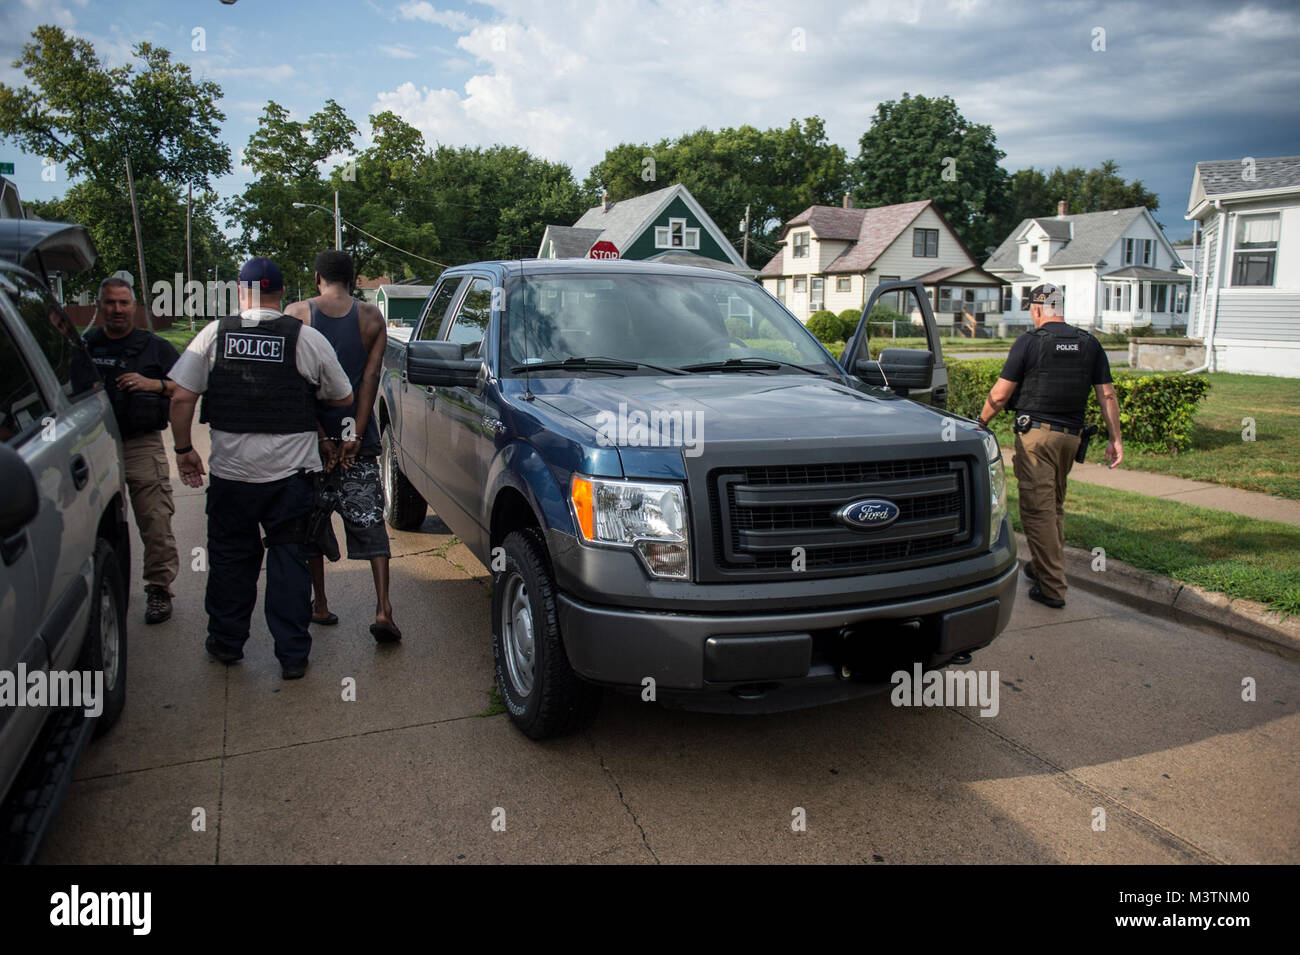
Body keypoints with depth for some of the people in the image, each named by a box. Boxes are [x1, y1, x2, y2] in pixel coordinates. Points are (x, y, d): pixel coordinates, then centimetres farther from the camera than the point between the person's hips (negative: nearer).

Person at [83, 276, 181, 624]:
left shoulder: (155, 346, 8)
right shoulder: (84, 346, 14)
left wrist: (152, 383, -10)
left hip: (143, 446, -3)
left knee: (156, 523, -7)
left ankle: (158, 589, 2)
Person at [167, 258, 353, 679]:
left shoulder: (214, 334, 0)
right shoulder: (307, 338, -5)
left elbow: (181, 397, -2)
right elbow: (344, 399, 4)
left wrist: (184, 449, 11)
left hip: (230, 471, 1)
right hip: (290, 471, -1)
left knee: (230, 555, 17)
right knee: (288, 557, 8)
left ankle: (226, 641, 31)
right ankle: (292, 655, 11)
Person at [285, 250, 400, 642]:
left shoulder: (296, 314, -1)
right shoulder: (372, 317, 2)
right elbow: (371, 379, -4)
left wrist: (321, 438, -7)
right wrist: (355, 435, -5)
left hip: (310, 434, 0)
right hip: (358, 435, 1)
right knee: (369, 521, 2)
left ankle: (320, 604, 21)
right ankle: (383, 609, -8)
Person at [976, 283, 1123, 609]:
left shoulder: (1029, 342, -8)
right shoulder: (1090, 344, 7)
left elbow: (1000, 394, -8)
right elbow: (1107, 394, 6)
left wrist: (981, 423, 7)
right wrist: (1115, 439, 11)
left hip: (1036, 434, -6)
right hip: (1071, 435, 6)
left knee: (1038, 509, -2)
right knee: (1055, 505, 20)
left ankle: (1052, 588, -3)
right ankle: (1043, 566, 33)